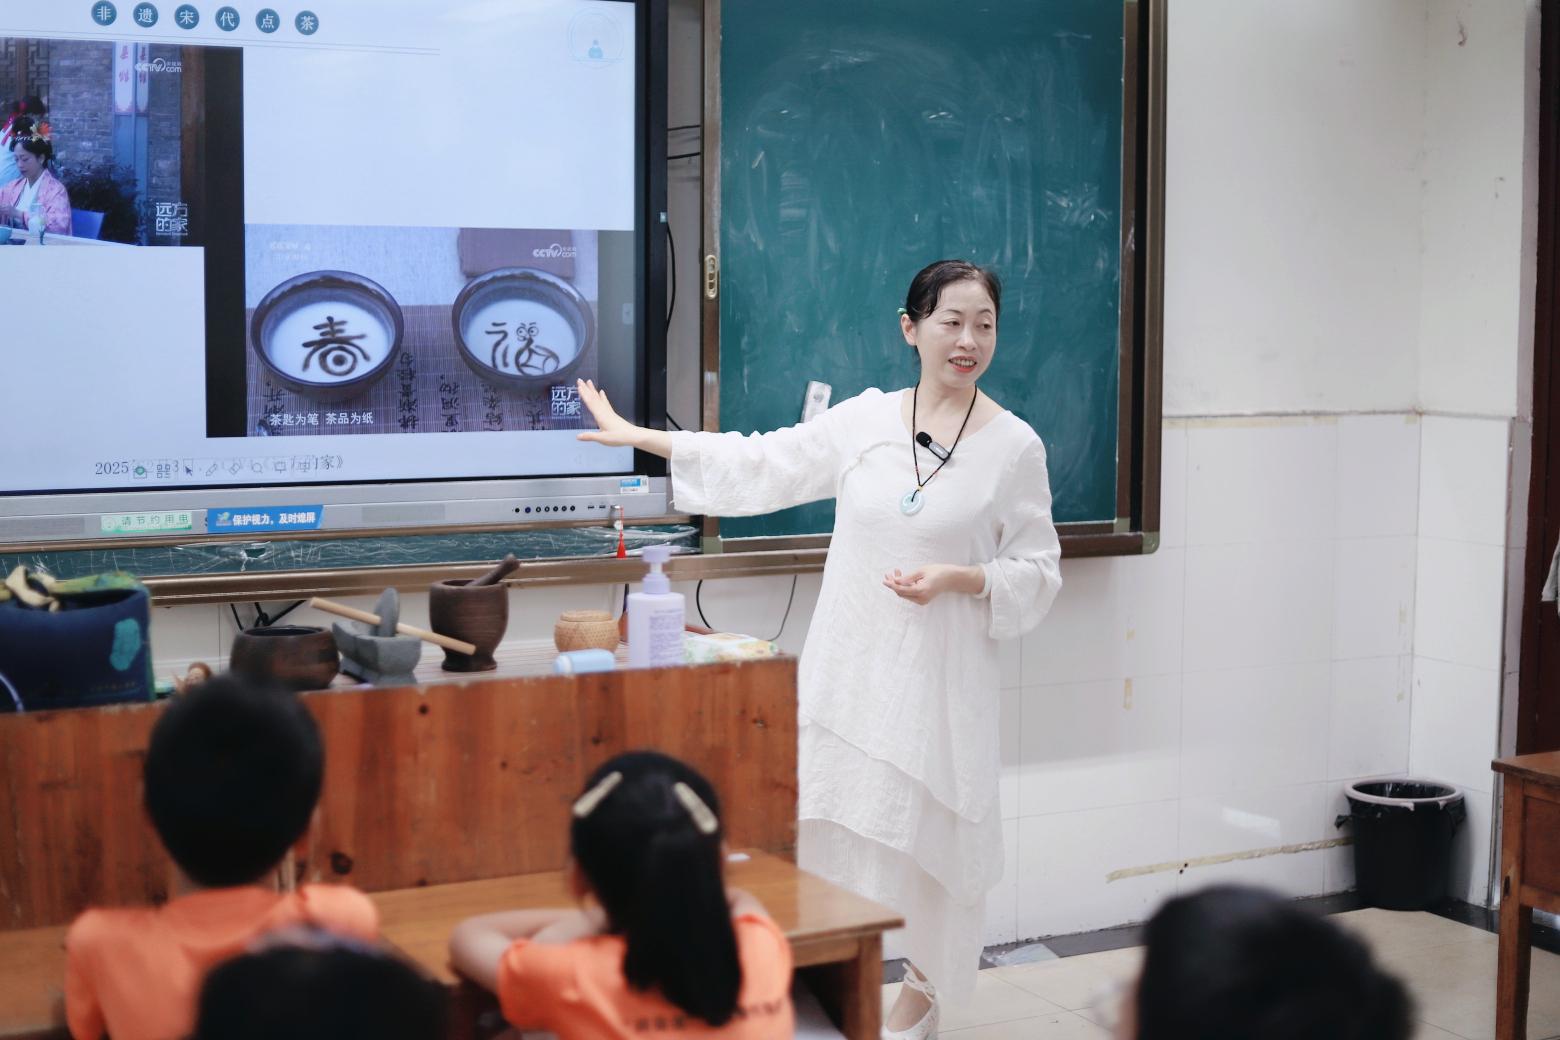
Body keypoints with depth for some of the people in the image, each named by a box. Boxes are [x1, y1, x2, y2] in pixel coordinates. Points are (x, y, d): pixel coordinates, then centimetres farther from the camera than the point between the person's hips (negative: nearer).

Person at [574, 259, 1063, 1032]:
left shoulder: (1014, 445, -4)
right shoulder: (866, 418, 3)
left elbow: (1037, 572, 0)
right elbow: (765, 465, 7)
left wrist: (957, 579, -19)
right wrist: (640, 436, 7)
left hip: (940, 673, -2)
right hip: (849, 666, 2)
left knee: (926, 829, 6)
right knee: (835, 818, 5)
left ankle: (920, 992, 28)